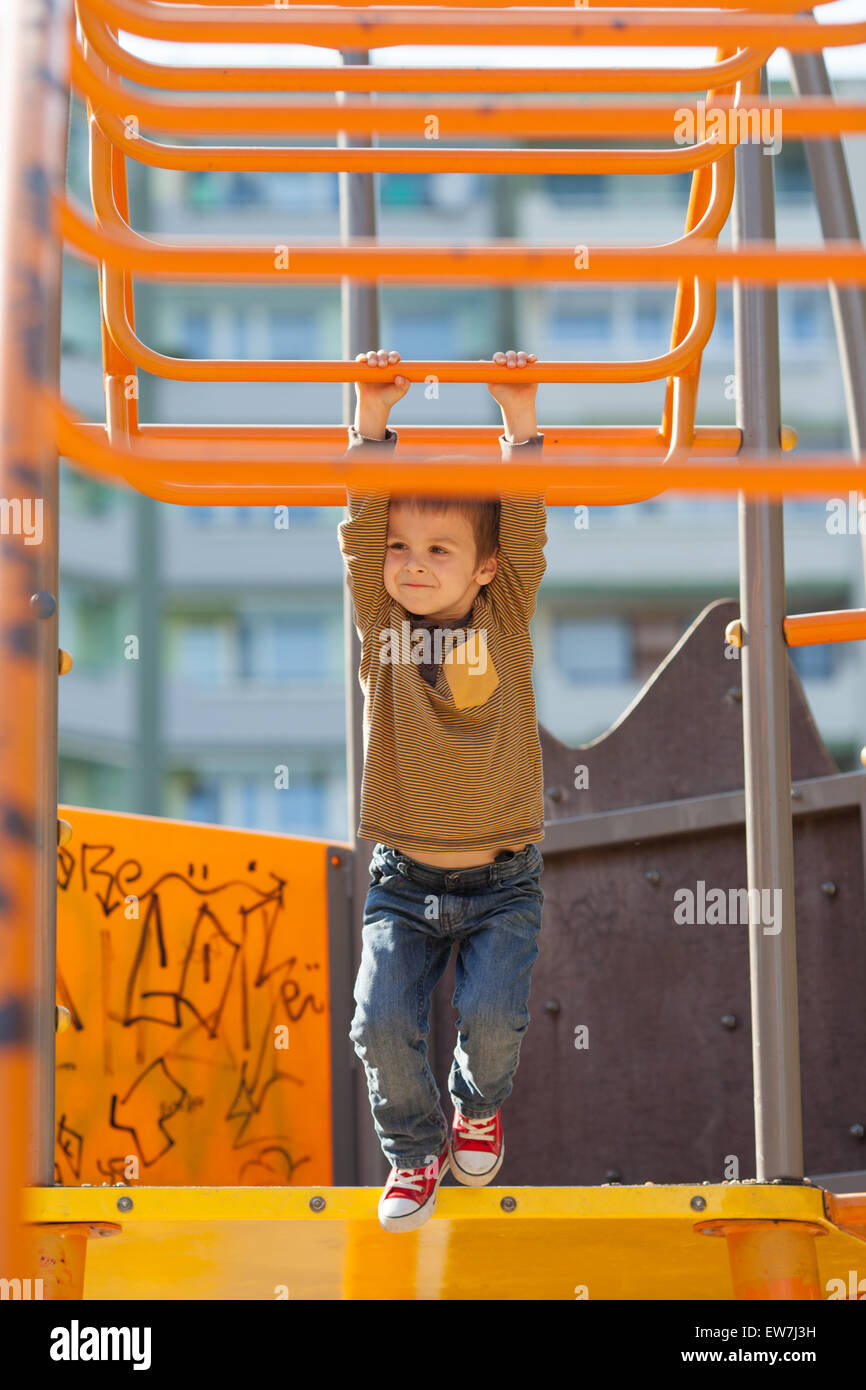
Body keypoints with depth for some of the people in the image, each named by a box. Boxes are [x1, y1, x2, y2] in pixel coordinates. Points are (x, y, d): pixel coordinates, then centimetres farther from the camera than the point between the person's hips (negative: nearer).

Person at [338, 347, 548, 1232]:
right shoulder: (379, 621, 1)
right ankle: (414, 1148, 13)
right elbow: (360, 527, -7)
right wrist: (372, 419, -13)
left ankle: (480, 1103, 19)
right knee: (381, 1020, -14)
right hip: (404, 881, 1)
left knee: (493, 1015, -17)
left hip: (502, 882, -1)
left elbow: (526, 526, -9)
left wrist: (519, 418, -14)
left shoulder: (505, 619, -1)